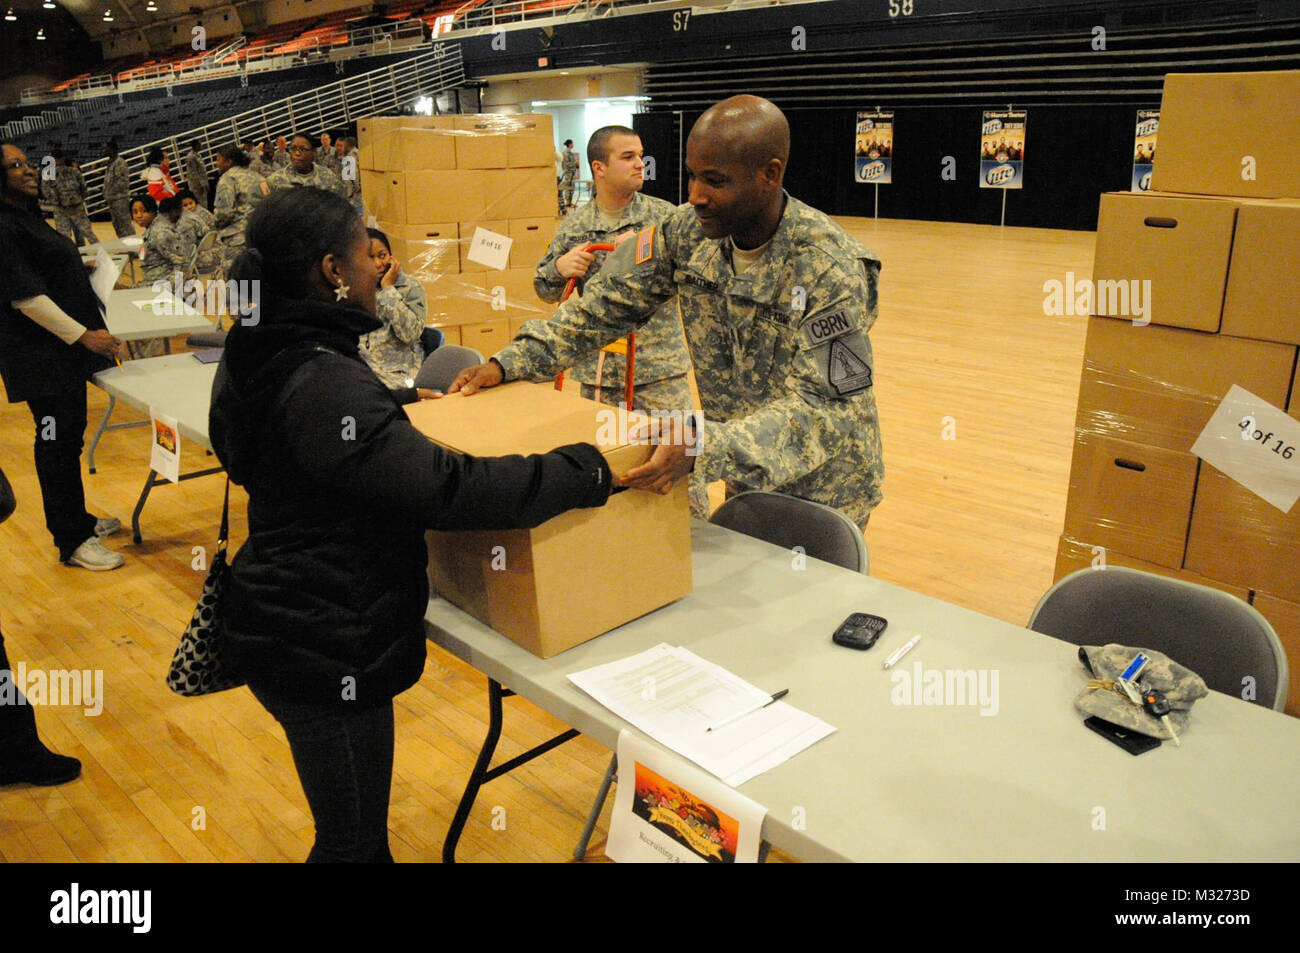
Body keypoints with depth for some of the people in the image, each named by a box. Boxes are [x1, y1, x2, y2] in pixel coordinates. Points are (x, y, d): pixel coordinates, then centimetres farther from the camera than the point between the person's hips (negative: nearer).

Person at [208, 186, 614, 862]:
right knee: (351, 838, 11)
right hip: (324, 649, -10)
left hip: (287, 622, 10)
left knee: (359, 817, 28)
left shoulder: (259, 356, 3)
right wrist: (592, 470, -28)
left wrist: (407, 403, 21)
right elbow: (445, 488, -35)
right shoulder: (320, 384, -29)